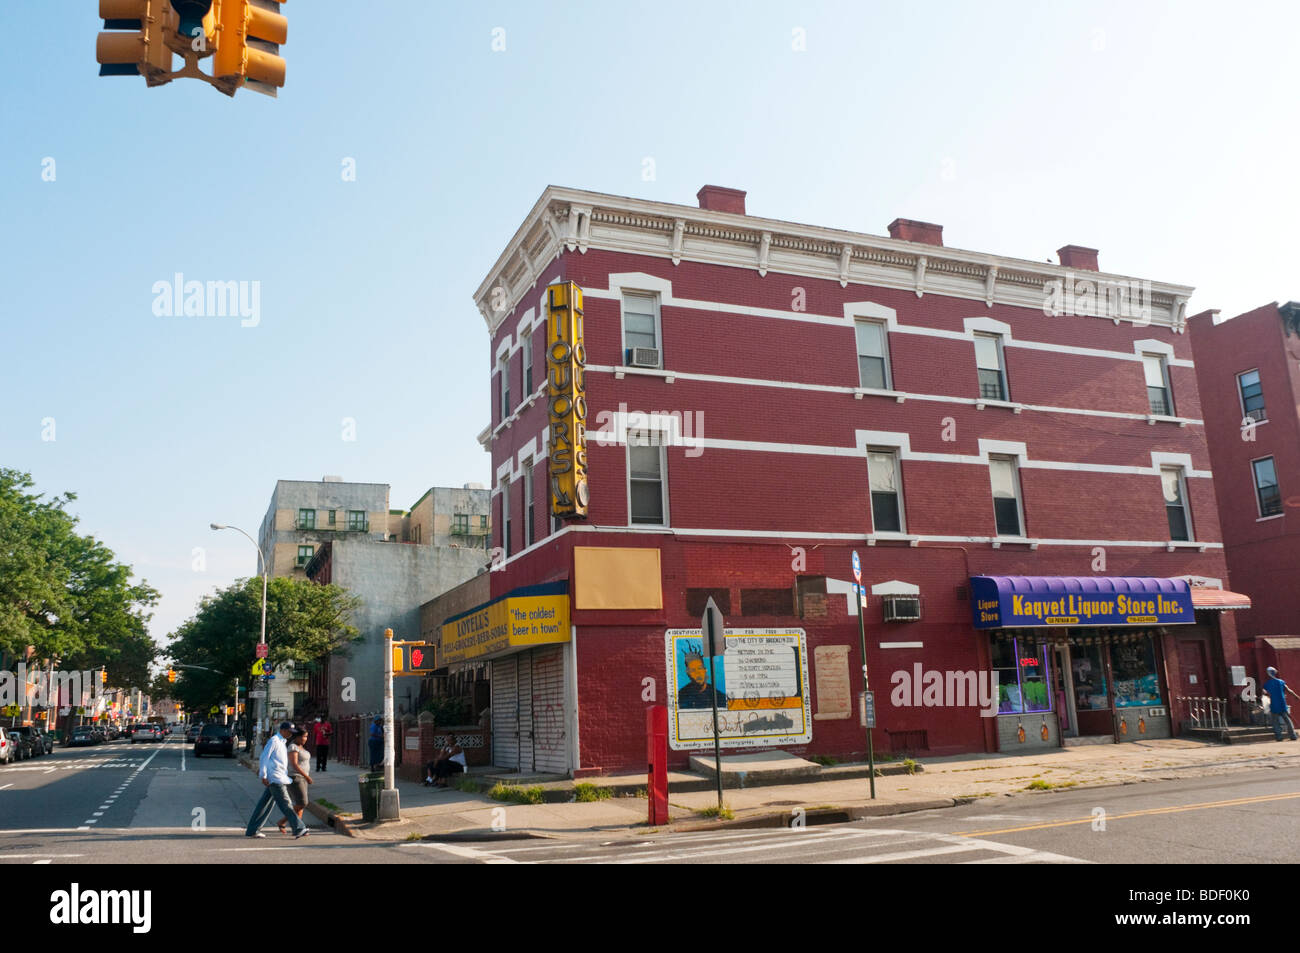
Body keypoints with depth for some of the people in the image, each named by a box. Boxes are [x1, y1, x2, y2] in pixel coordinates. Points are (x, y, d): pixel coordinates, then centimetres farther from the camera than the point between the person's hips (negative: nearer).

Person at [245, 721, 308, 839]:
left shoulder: (282, 742, 18)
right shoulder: (274, 740, -10)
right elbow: (264, 757, -13)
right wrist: (264, 776, -16)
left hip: (281, 778, 9)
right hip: (275, 778, -9)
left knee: (265, 804, 11)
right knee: (285, 804, -8)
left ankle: (252, 830, 16)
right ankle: (298, 828, -9)